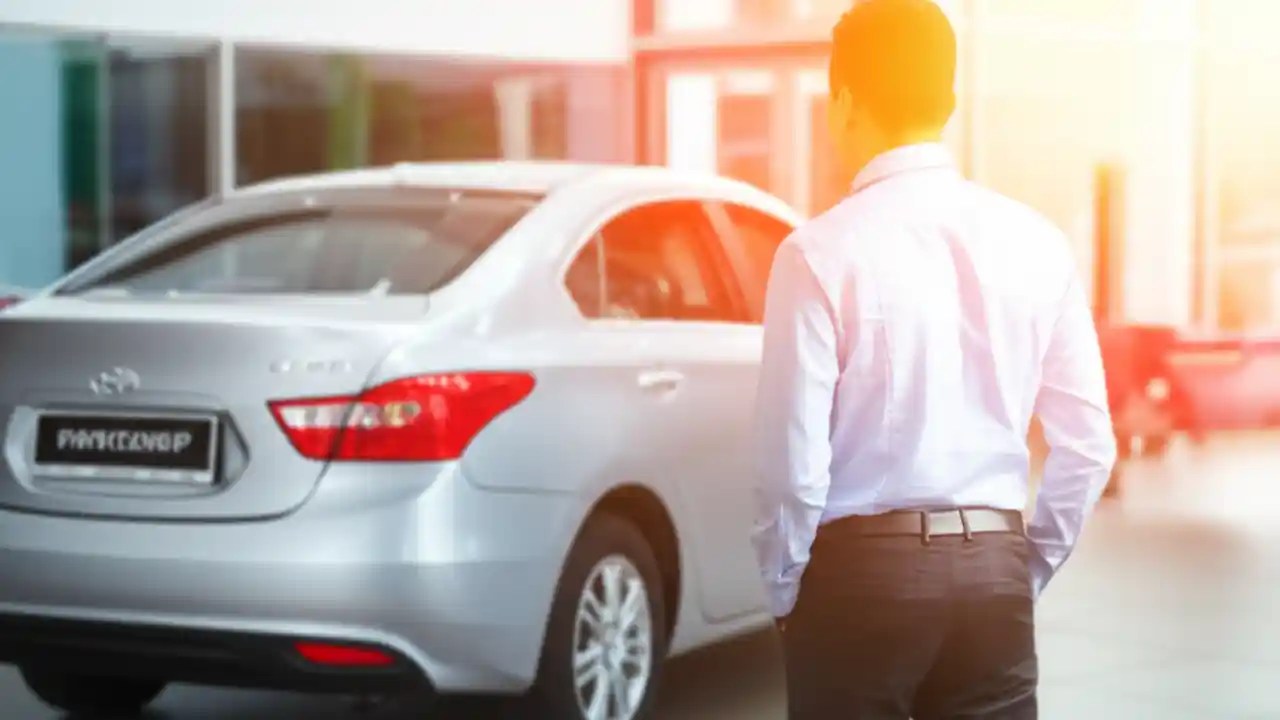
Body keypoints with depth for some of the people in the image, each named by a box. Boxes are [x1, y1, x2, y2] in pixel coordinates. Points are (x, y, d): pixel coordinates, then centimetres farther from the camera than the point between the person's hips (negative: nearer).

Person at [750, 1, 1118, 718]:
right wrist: (1028, 569, 15)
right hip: (996, 566, 4)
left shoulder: (822, 253, -12)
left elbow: (796, 457, -13)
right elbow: (1088, 444, 3)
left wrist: (786, 589, 3)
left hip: (864, 571, -4)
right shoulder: (1037, 243, 1)